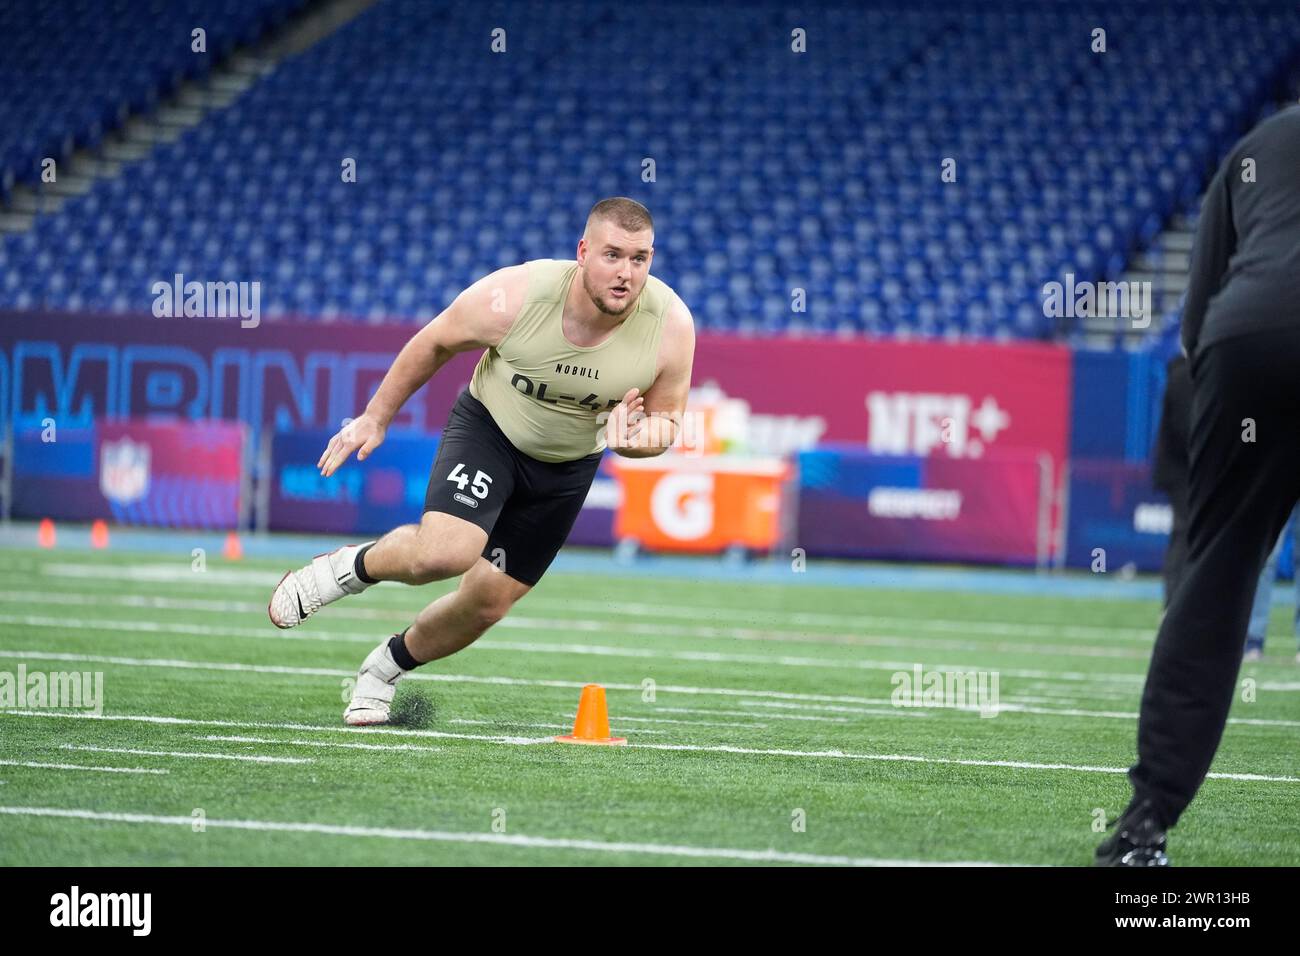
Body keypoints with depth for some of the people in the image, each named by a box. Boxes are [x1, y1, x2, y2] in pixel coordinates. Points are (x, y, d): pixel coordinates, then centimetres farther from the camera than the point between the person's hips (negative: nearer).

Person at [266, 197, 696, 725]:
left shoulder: (671, 325, -24)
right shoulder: (510, 299, -29)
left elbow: (666, 419, -6)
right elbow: (434, 343, -8)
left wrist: (639, 435, -31)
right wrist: (376, 417, 1)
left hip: (569, 465, 3)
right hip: (488, 427, -3)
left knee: (488, 602, 6)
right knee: (445, 552, -30)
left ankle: (385, 667, 35)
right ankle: (350, 566, 3)